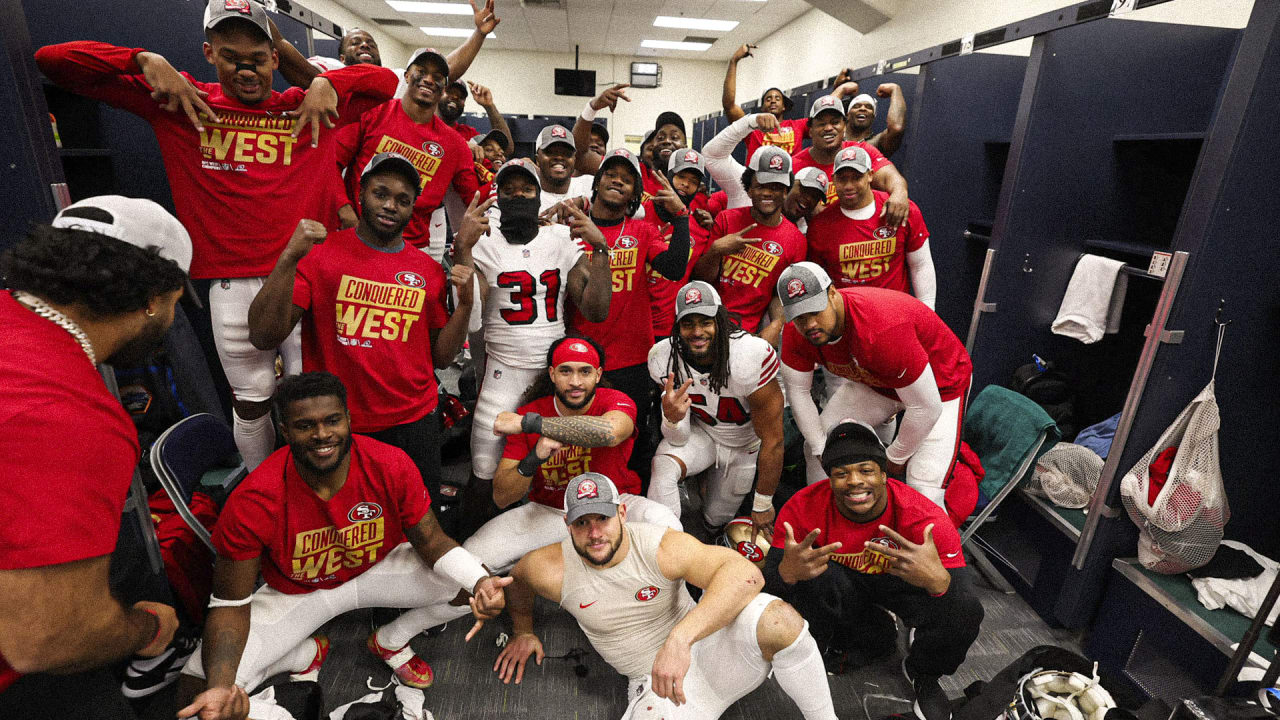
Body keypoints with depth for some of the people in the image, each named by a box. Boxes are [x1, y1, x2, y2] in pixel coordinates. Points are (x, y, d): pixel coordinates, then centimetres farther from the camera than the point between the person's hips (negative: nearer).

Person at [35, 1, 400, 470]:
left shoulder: (308, 107, 8)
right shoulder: (179, 101, 7)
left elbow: (384, 80, 12)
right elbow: (52, 61, 11)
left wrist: (326, 82, -2)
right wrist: (146, 61, -2)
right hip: (232, 284, 1)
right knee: (250, 399, 12)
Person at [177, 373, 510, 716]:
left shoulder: (392, 466, -25)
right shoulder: (252, 503, -27)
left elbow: (430, 541, -16)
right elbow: (230, 603, -17)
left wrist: (480, 582, -36)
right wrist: (220, 685, -35)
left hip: (378, 568, 1)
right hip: (295, 592, 0)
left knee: (468, 583, -19)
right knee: (197, 691, -19)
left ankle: (389, 642, 11)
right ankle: (307, 653, 13)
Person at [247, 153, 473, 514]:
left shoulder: (428, 271, 4)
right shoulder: (318, 253, -4)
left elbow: (440, 357, 7)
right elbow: (263, 336, -12)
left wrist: (465, 304, -7)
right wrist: (289, 258, -22)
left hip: (414, 424, 2)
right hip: (337, 430, -2)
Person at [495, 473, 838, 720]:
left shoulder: (661, 547, -22)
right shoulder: (552, 570, -13)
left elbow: (745, 574, -35)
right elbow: (516, 577, 13)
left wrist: (680, 638, -45)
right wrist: (523, 632, 19)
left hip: (705, 651, 0)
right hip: (654, 685, 1)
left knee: (777, 618, -30)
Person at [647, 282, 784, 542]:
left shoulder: (751, 357, -35)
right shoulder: (664, 358, -24)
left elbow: (772, 441, -23)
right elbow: (679, 439, -18)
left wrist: (763, 505, -13)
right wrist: (672, 417, -44)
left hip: (745, 444, -1)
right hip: (700, 432, 1)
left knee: (716, 519, 11)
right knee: (663, 468, -29)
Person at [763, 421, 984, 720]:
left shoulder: (925, 518, -32)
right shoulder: (804, 508, -29)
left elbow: (963, 605, -31)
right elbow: (769, 589, -26)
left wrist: (937, 579, -56)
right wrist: (786, 571, -51)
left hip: (901, 581, -1)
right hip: (843, 581, 1)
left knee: (966, 611, -29)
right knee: (809, 579, -32)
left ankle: (923, 674, 7)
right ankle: (876, 637, 3)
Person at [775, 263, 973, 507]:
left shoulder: (883, 328, -42)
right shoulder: (796, 330, -22)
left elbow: (926, 408, -31)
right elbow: (797, 389, -6)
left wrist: (895, 457, -15)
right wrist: (822, 449, -5)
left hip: (939, 386, -5)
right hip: (874, 382, 6)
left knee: (925, 497, -16)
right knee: (815, 449, 4)